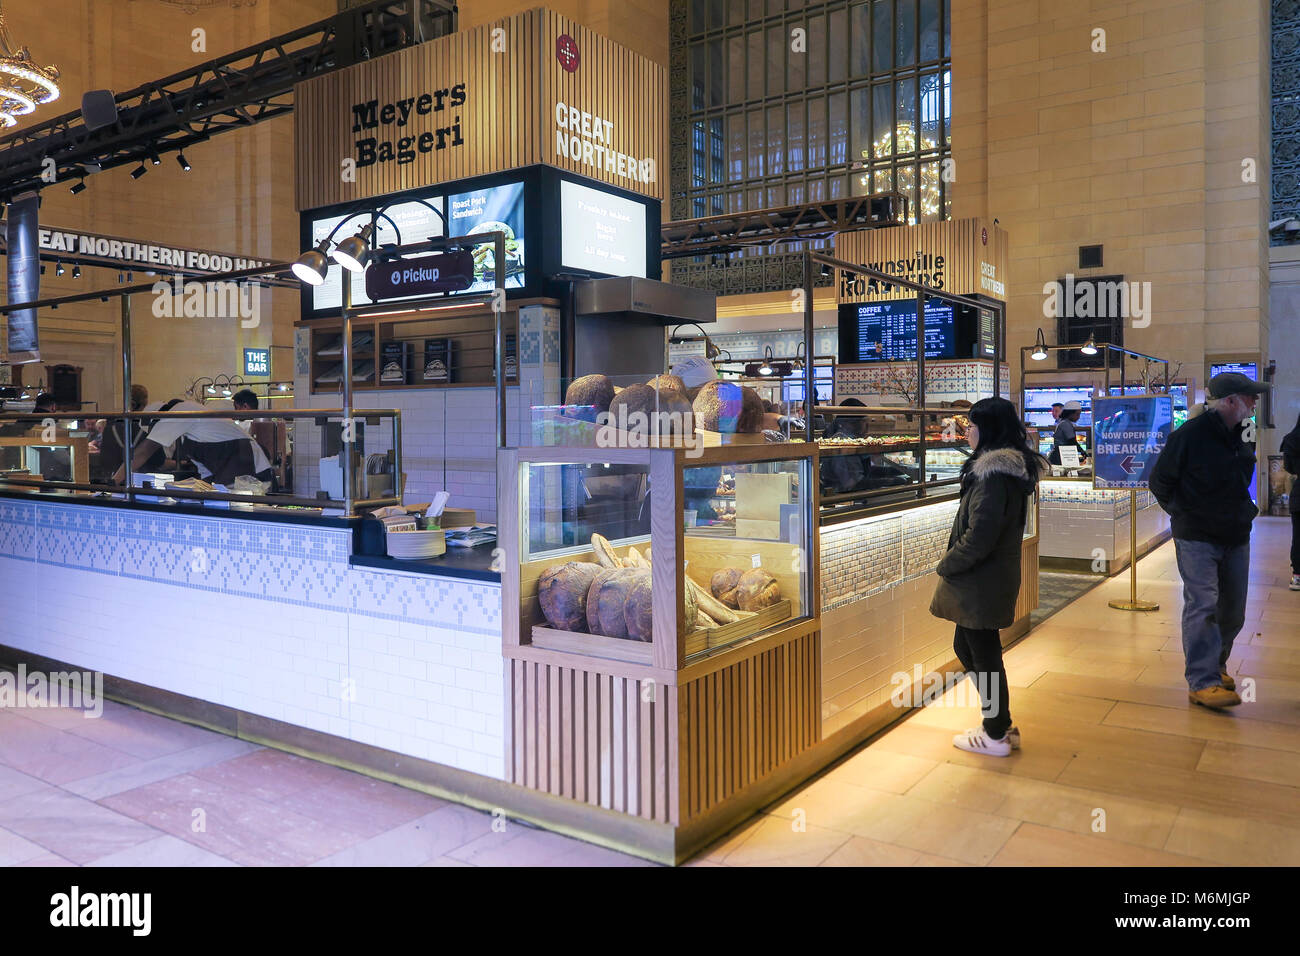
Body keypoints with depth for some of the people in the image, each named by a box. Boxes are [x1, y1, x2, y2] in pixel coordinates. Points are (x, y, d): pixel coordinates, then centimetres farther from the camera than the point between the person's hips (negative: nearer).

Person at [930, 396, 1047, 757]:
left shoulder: (993, 473, -21)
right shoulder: (1012, 466, 11)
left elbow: (978, 537, -25)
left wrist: (946, 566, -10)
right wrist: (954, 563, 14)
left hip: (981, 581, -10)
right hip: (995, 575, 10)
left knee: (983, 653, 4)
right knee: (965, 647, 19)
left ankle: (997, 735, 19)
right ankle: (1000, 724, 29)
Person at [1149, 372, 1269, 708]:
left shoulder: (1239, 438, 9)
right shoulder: (1190, 434, -14)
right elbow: (1160, 481, -7)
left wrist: (1245, 511, 14)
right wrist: (1185, 515, -6)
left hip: (1235, 539, 8)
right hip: (1197, 539, -7)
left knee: (1233, 610, 12)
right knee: (1203, 606, -11)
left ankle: (1214, 666, 31)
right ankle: (1202, 682, -8)